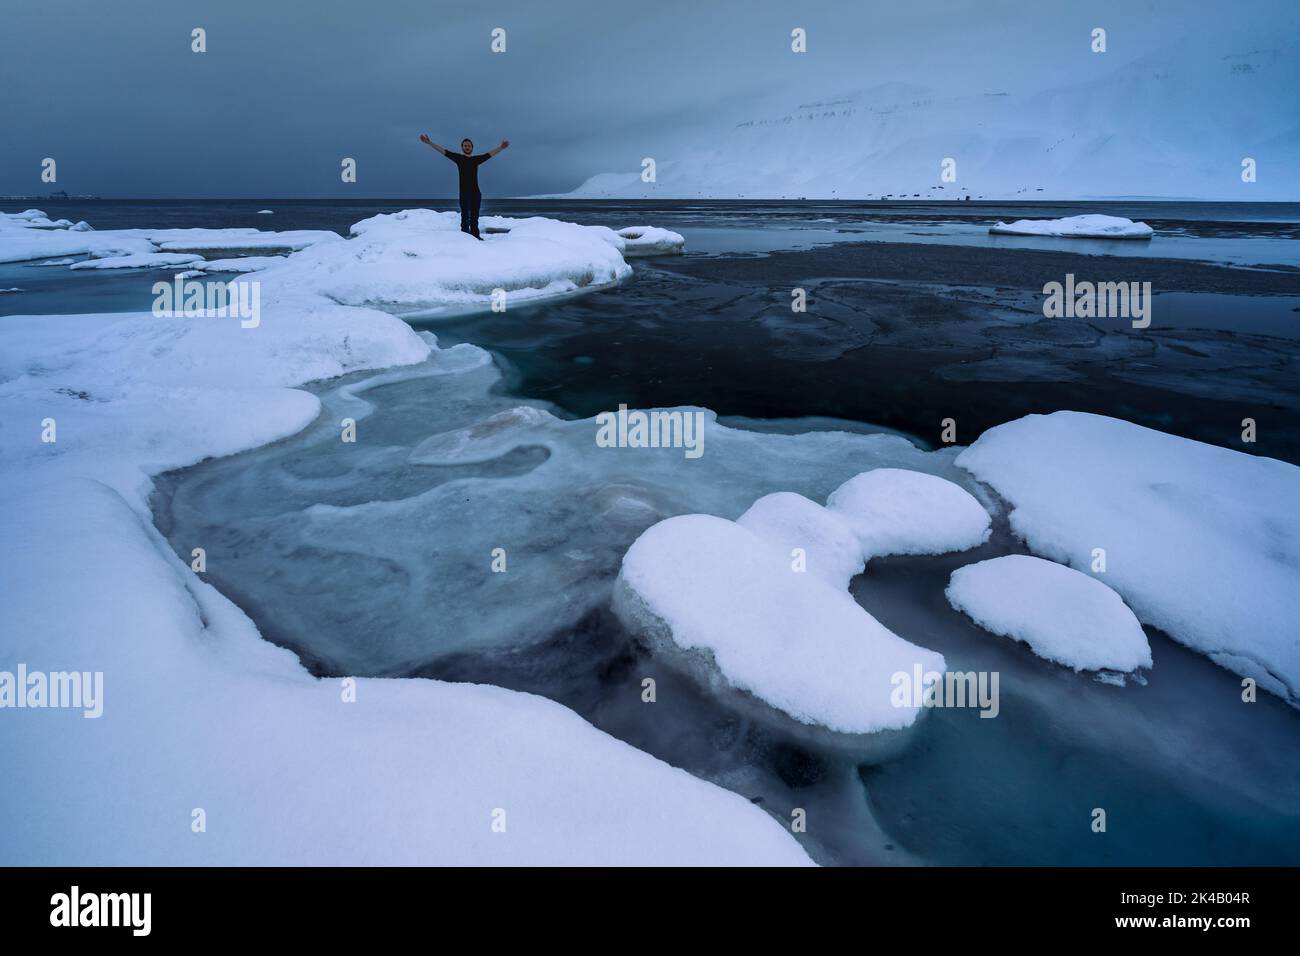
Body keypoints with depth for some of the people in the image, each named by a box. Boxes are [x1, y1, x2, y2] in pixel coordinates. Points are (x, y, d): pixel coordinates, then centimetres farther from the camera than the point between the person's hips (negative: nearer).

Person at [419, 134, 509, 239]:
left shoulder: (476, 159, 13)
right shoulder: (458, 158, 6)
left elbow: (490, 154, 13)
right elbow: (443, 151, 3)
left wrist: (501, 148, 4)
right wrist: (430, 143, -2)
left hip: (476, 192, 3)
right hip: (464, 192, -3)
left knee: (475, 216, 7)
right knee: (465, 215, -8)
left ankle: (475, 235, 12)